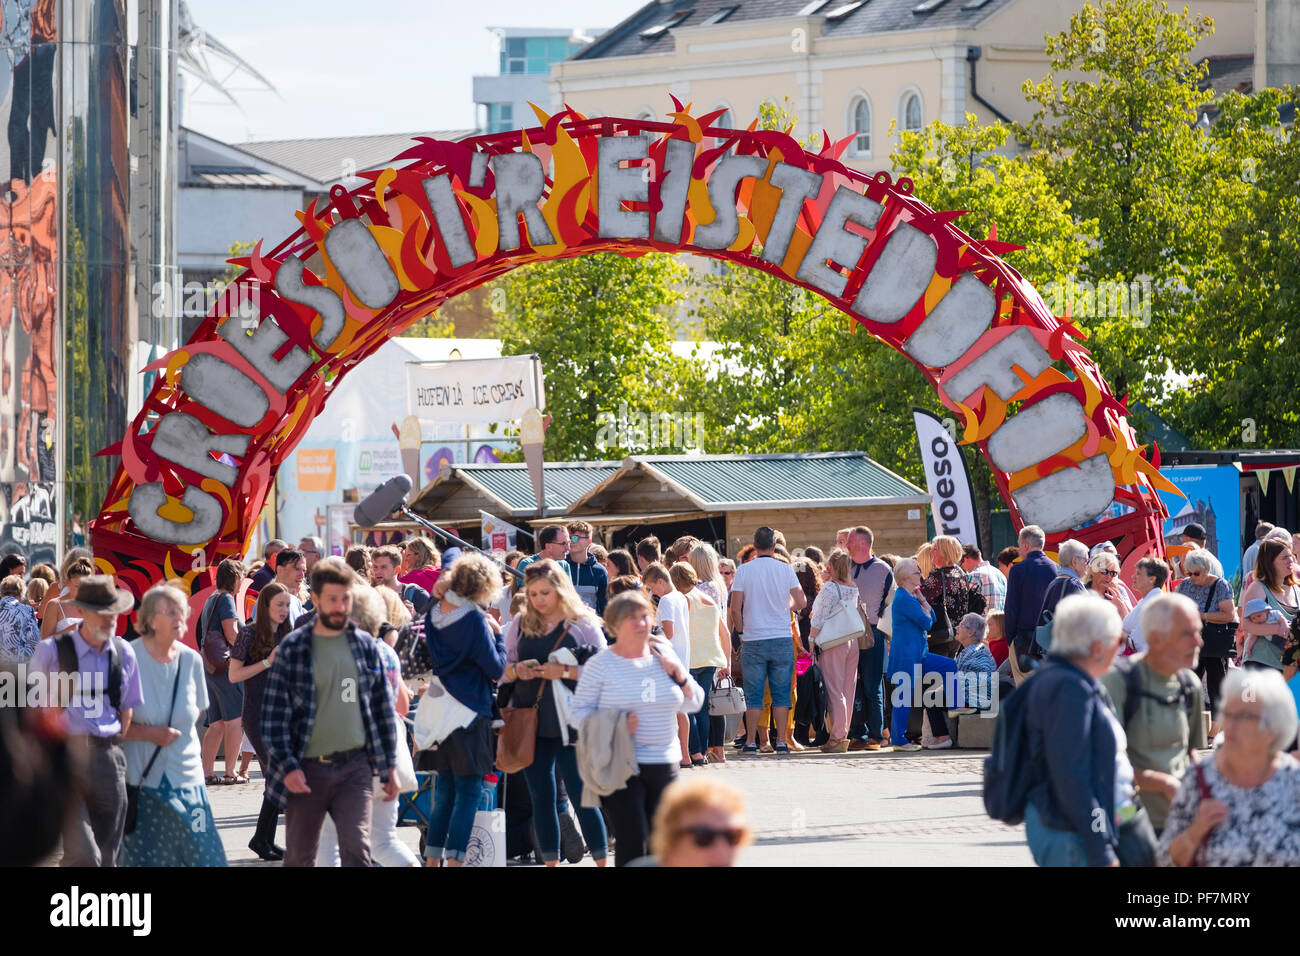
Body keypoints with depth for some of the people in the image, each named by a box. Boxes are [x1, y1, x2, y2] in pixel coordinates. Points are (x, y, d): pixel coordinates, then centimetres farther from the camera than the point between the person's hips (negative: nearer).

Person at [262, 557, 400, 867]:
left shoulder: (365, 646, 6)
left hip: (354, 768, 1)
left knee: (357, 852, -12)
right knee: (299, 858, 9)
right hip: (307, 771, -1)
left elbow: (383, 708, 13)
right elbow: (274, 716, -4)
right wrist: (287, 767, -12)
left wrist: (389, 765, 11)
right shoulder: (292, 649, -3)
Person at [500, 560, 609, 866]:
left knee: (581, 794, -5)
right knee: (541, 796, 9)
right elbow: (500, 669, 11)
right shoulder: (519, 625, 9)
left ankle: (601, 861, 2)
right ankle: (550, 862, 16)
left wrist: (564, 672, -17)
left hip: (568, 723, -4)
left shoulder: (583, 624, -2)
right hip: (529, 722, 4)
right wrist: (516, 670, -10)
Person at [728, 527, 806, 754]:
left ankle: (751, 742, 3)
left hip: (753, 641, -1)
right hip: (782, 640, 1)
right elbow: (801, 602, 3)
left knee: (754, 695, 4)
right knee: (781, 693, 6)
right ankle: (781, 741, 4)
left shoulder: (743, 571, -3)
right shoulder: (785, 569, 0)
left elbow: (735, 609, -5)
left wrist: (741, 631, 10)